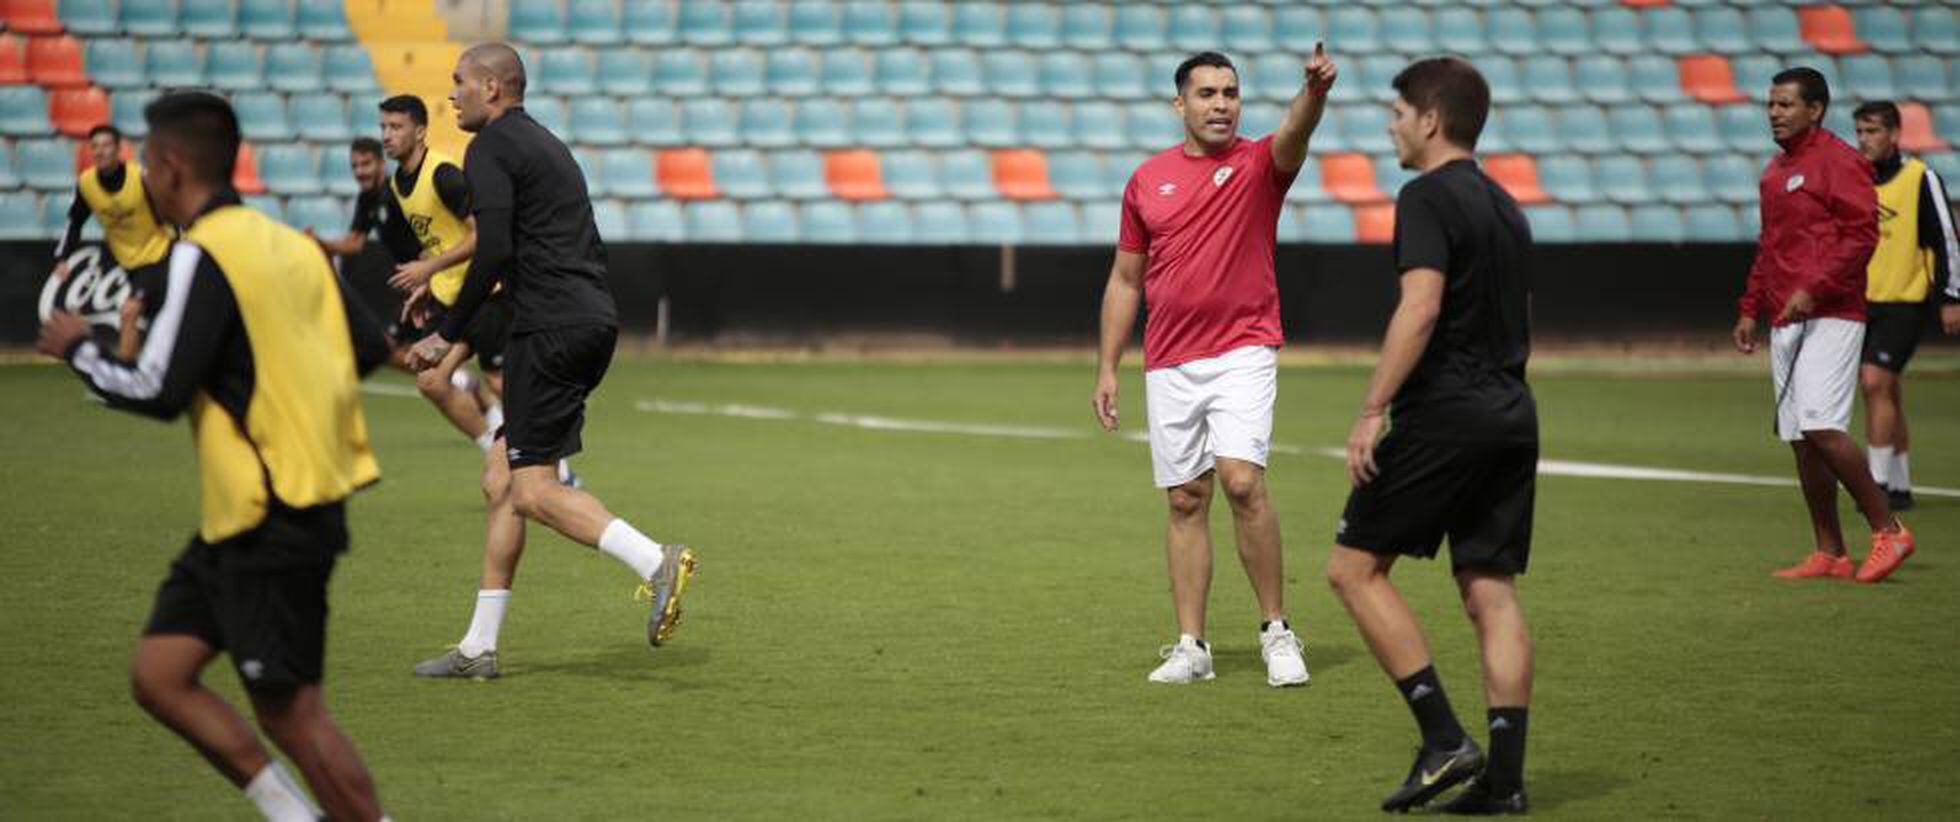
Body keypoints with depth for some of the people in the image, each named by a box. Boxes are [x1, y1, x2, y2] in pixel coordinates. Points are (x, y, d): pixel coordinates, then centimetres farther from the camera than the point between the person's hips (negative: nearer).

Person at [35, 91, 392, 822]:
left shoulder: (202, 255, -14)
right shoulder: (288, 244, 10)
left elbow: (157, 393, -18)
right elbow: (368, 347, 13)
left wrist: (78, 350, -1)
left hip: (270, 524, -9)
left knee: (290, 712, -5)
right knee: (158, 677, 10)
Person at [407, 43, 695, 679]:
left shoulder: (491, 148, -5)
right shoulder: (544, 144, 24)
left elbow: (493, 252, -17)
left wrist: (447, 335, -8)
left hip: (552, 328, -10)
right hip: (593, 322, 10)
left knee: (532, 490, -9)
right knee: (502, 478, 12)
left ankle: (656, 562, -25)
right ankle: (479, 647, 13)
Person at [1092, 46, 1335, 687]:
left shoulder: (1259, 164, 0)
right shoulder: (1147, 181, 9)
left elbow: (1294, 135, -25)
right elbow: (1125, 280, 15)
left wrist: (1314, 91, -47)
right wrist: (1107, 367, 10)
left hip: (1242, 353, -3)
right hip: (1169, 365, 3)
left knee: (1242, 481, -18)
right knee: (1185, 501, 5)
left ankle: (1277, 632, -6)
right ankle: (1191, 646, 9)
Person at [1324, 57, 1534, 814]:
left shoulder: (1428, 197, -9)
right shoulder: (1505, 207, 19)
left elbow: (1421, 307, -20)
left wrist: (1372, 410, -21)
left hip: (1444, 412, -8)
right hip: (1511, 416, 8)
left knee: (1354, 568, 0)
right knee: (1491, 590, 6)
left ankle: (1444, 740, -7)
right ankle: (1504, 777, 1)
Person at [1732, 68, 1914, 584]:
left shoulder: (1840, 162, -8)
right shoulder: (1775, 171, 19)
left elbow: (1862, 235, -16)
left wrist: (1814, 289, -22)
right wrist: (1749, 309, 21)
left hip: (1830, 318, -9)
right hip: (1784, 323, 9)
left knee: (1821, 426, -19)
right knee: (1799, 439, 5)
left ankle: (1888, 531, -8)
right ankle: (1830, 555, 10)